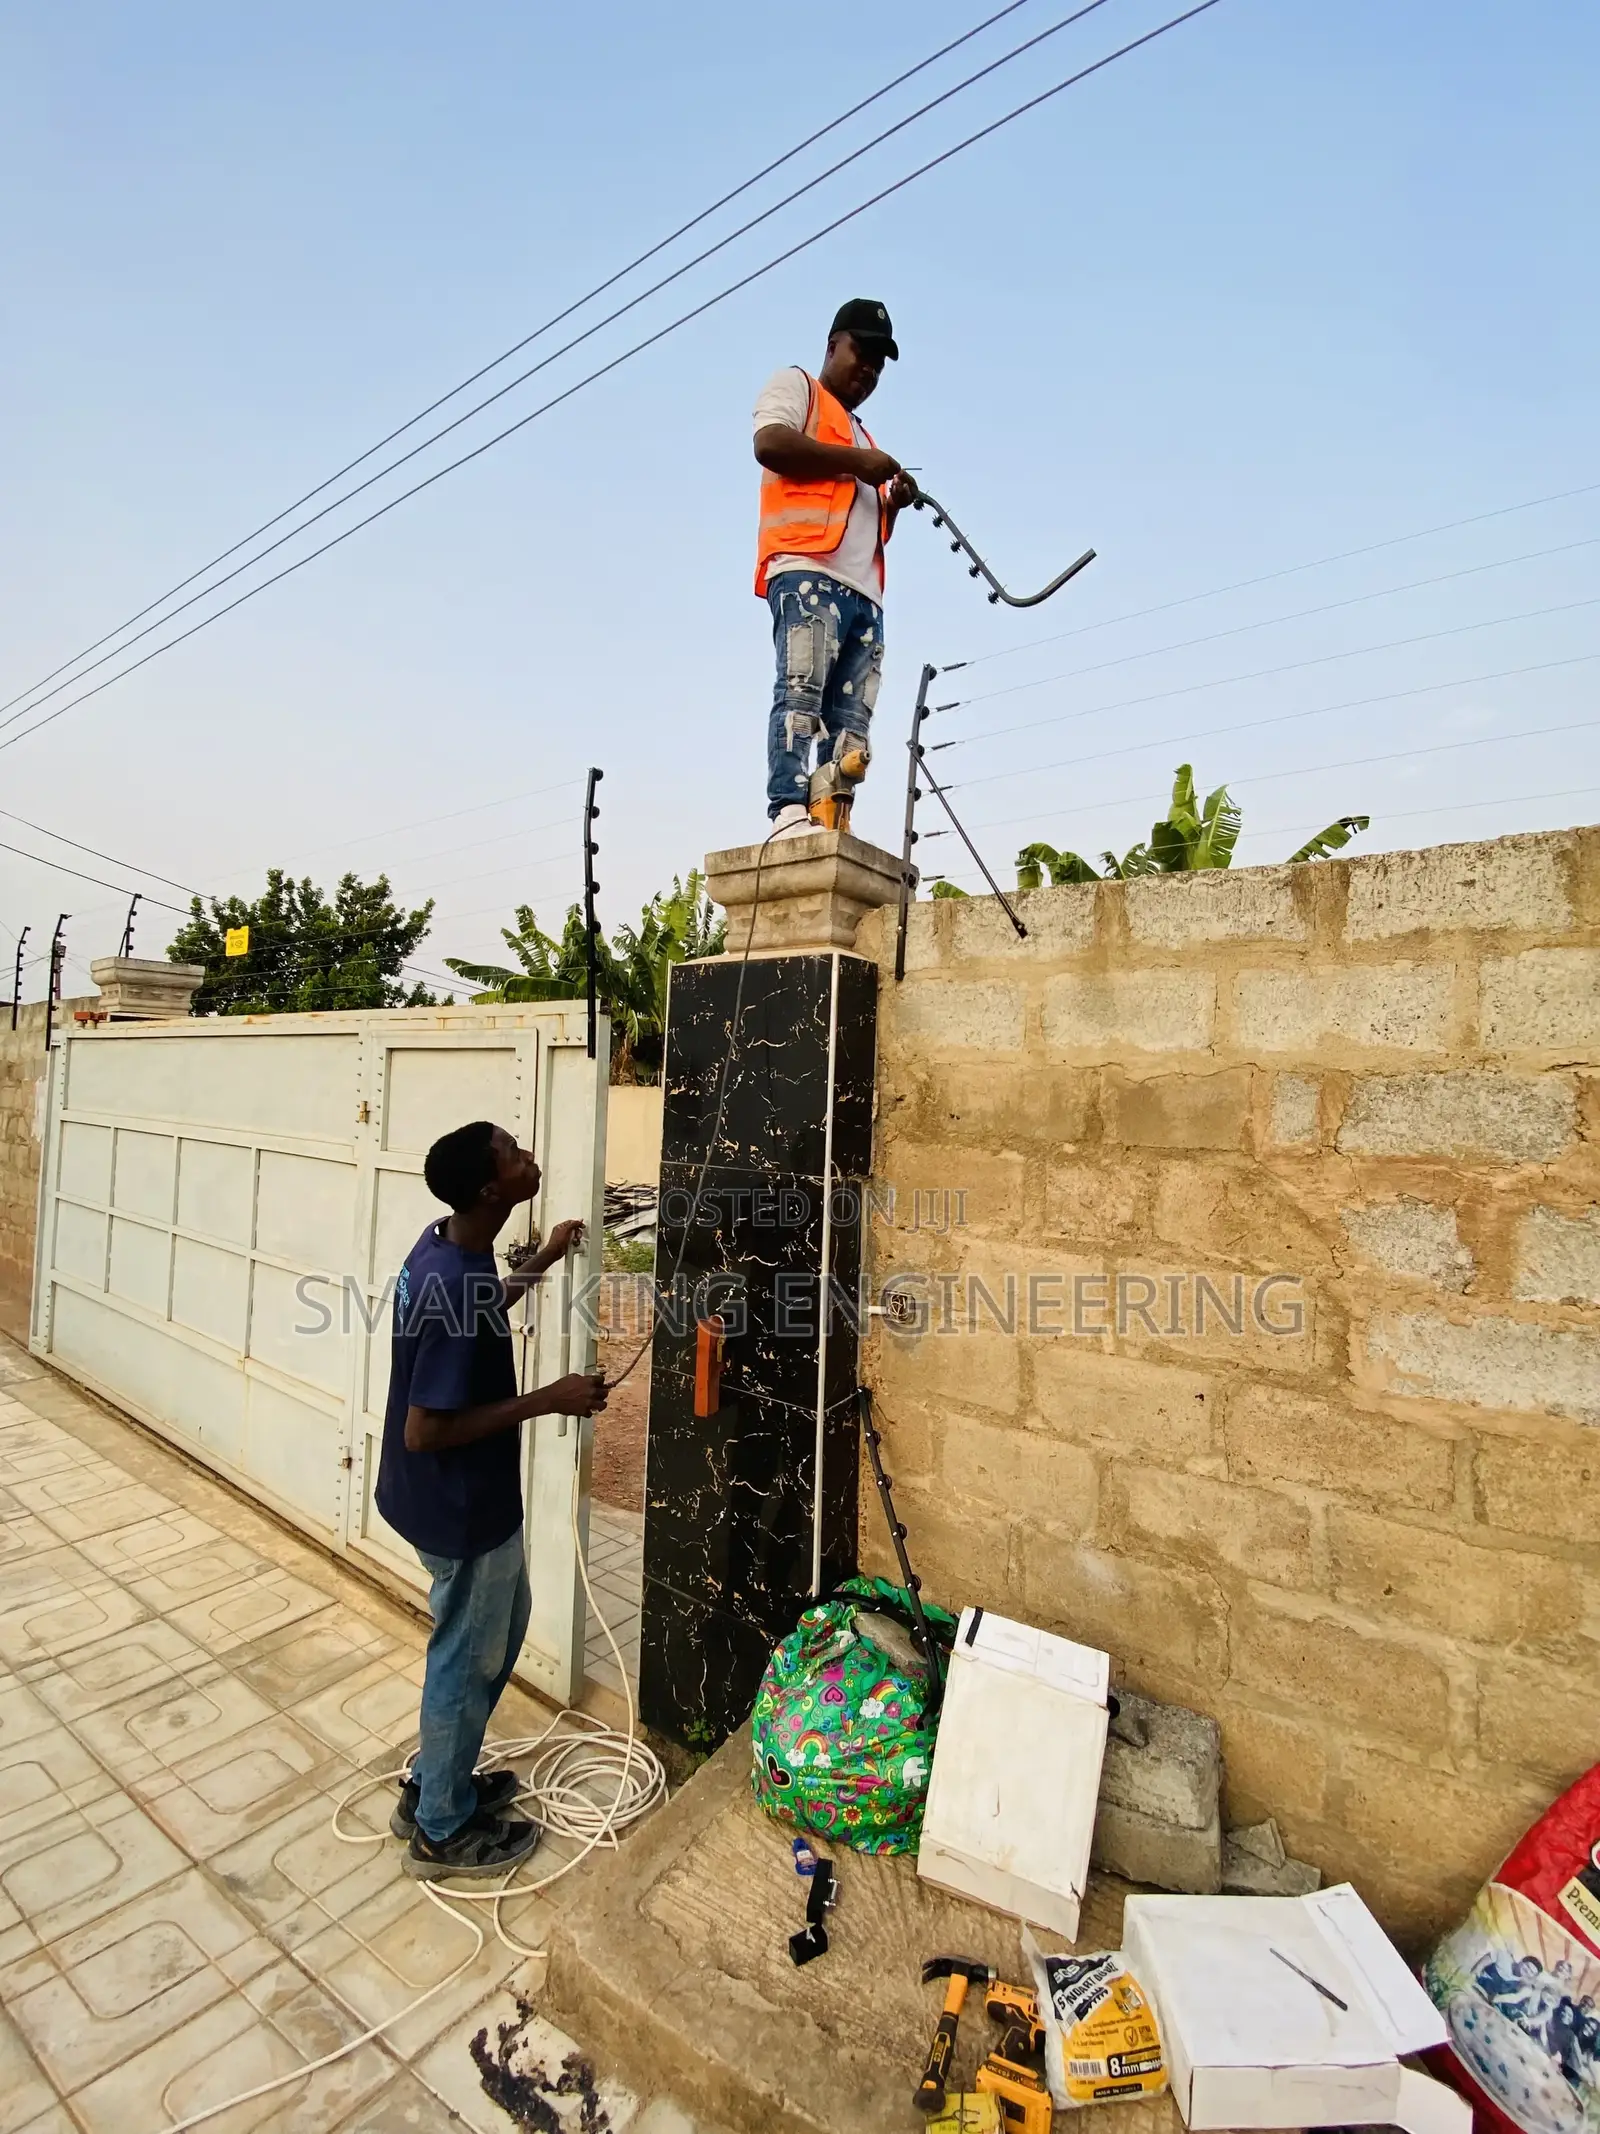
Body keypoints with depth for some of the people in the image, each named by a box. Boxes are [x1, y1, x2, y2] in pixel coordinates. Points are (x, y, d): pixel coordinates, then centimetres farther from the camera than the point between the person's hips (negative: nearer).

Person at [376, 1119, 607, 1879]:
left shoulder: (445, 1244, -5)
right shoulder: (453, 1287, -34)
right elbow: (424, 1432, -29)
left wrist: (543, 1259, 15)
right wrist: (548, 1400, -24)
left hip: (462, 1496, 9)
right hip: (459, 1507, -9)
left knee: (503, 1623, 27)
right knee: (467, 1657, 15)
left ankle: (434, 1782, 47)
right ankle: (442, 1830, 41)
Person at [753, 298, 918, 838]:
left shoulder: (860, 434, 39)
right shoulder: (795, 384, 19)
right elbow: (770, 444, -4)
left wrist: (894, 503, 17)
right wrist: (857, 462, -1)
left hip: (866, 591, 7)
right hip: (808, 572, -7)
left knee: (852, 722, -7)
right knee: (802, 693, -23)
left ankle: (832, 825, -13)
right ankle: (789, 813, -32)